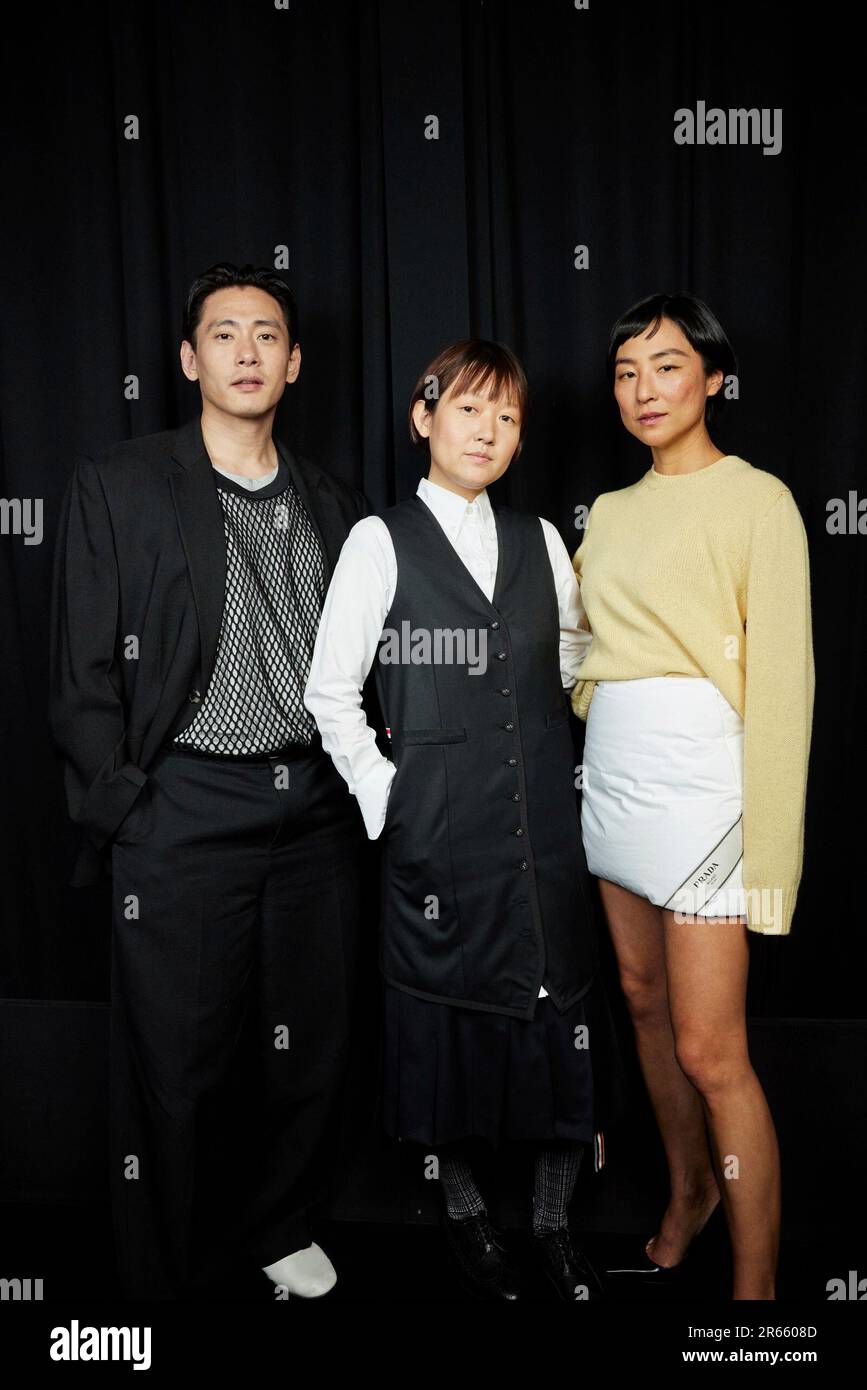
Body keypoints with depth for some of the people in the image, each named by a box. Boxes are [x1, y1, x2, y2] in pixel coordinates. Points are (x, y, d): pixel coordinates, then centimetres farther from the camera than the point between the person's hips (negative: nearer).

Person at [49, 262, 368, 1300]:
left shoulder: (337, 507, 12)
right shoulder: (116, 486, 1)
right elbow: (83, 672, -2)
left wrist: (360, 774, 6)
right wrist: (124, 807, -7)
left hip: (317, 811, 4)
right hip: (183, 815, -3)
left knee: (310, 1046, 14)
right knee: (176, 1062, 7)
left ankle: (279, 1228, 39)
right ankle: (165, 1275, 30)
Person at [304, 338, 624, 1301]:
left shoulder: (539, 540, 9)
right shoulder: (380, 541, -2)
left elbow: (575, 651, 21)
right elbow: (329, 692, -2)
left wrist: (543, 742, 8)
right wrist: (383, 792, -5)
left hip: (544, 821, 4)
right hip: (437, 826, -3)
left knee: (559, 1013, 7)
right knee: (450, 1013, 8)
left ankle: (552, 1221, 27)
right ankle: (465, 1214, 31)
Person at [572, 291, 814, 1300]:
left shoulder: (756, 500, -5)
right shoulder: (610, 511, 15)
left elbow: (782, 678, -10)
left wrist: (767, 854, -15)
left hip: (699, 779, -7)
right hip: (614, 773, 7)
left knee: (709, 1053, -4)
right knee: (645, 998, 16)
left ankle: (755, 1286, 14)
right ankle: (689, 1193, 38)